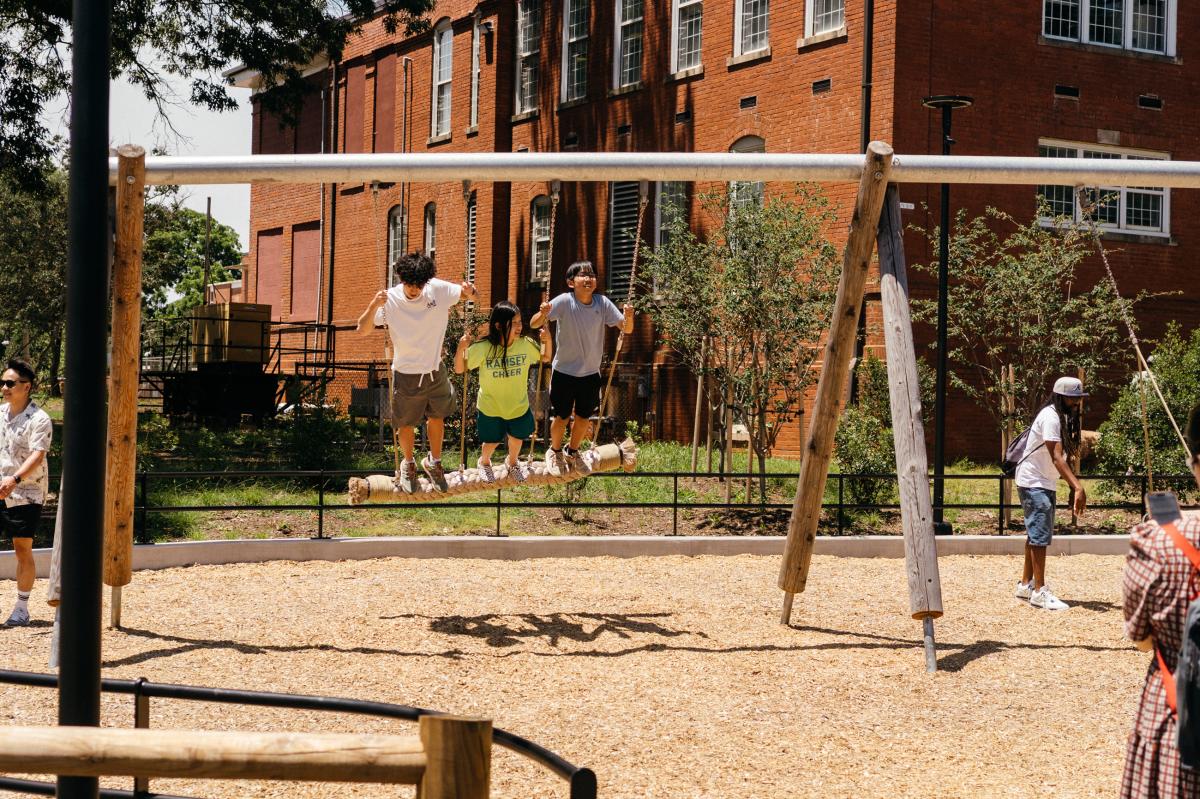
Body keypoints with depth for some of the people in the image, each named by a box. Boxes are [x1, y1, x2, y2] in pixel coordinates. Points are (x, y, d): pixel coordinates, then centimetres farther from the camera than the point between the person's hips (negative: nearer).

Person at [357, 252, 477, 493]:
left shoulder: (438, 289, -15)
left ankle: (434, 462, 42)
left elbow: (470, 296, -2)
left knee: (437, 417, 19)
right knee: (406, 424, 15)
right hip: (406, 374, -2)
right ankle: (408, 464, 41)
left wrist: (470, 291, -28)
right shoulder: (390, 299, -21)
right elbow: (362, 330, -26)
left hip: (434, 371, 2)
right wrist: (373, 306, -46)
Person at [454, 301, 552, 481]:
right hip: (490, 407, -3)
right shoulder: (483, 348, -25)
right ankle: (484, 462, 51)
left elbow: (545, 357, 2)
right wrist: (461, 348, -37)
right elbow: (459, 369, -20)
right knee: (492, 442, 16)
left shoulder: (525, 345, -16)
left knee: (517, 438, 22)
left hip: (518, 406, 3)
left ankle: (512, 461, 56)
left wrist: (547, 340, -17)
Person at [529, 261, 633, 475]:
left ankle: (573, 452, 42)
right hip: (564, 371, -3)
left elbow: (626, 329, -9)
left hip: (590, 373, 3)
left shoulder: (602, 303, -10)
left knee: (584, 417, 15)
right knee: (562, 417, 8)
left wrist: (629, 317, -32)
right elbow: (533, 324, -23)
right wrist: (543, 314, -46)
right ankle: (555, 452, 37)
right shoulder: (564, 301, -19)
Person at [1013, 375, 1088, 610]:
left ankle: (1025, 585, 23)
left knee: (1037, 534, 14)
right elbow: (1056, 458, -29)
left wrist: (1075, 487, 4)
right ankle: (1039, 591, -9)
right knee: (1040, 536, -11)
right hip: (1033, 483, -10)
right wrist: (1077, 487, -37)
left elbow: (1064, 456, 12)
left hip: (1046, 484, 10)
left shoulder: (1064, 418, 10)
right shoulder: (1050, 417, -20)